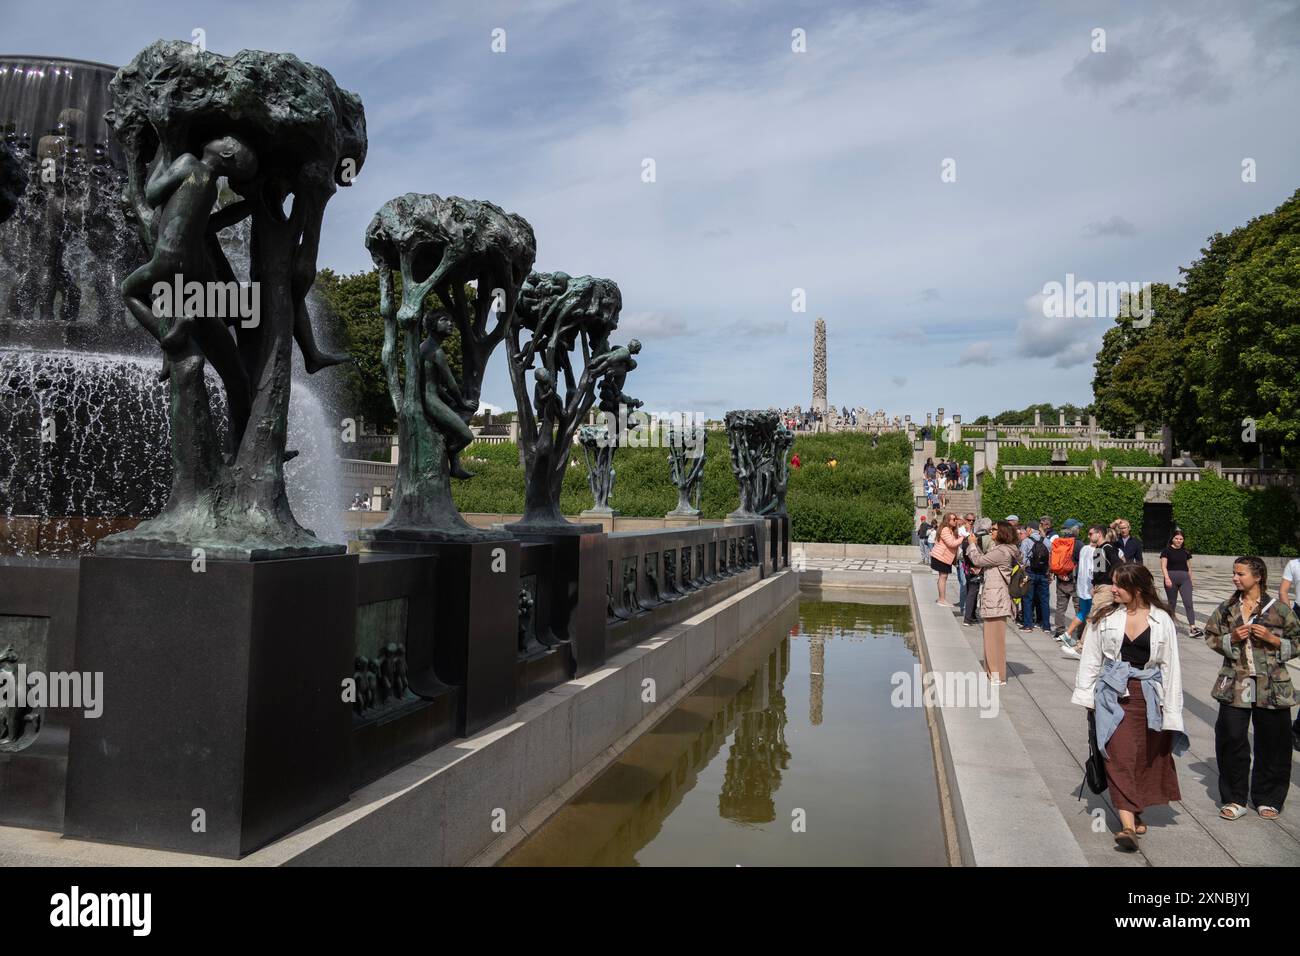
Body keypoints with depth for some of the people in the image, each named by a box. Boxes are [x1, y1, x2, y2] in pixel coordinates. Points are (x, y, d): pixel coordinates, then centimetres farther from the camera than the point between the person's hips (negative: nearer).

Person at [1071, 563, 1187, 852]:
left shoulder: (1161, 620, -1)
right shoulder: (1105, 617, 0)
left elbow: (1170, 665, 3)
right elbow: (1091, 658, 5)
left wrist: (1170, 707, 1)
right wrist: (1088, 696, 4)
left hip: (1149, 695, 1)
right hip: (1114, 694, -1)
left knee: (1146, 756, 10)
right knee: (1120, 756, -9)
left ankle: (1136, 813, 29)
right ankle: (1128, 825, -12)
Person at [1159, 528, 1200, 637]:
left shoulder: (1185, 552, 11)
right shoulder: (1167, 550, 0)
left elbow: (1188, 567, 18)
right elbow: (1163, 566, -7)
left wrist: (1190, 580, 19)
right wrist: (1167, 578, -20)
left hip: (1184, 578, 2)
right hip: (1171, 577, -2)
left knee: (1188, 602, -9)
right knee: (1172, 603, 7)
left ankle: (1192, 628, -14)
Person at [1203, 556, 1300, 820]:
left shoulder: (1279, 609, -2)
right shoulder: (1227, 608, 5)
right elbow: (1210, 637, 9)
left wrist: (1272, 639, -13)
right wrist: (1232, 638, -8)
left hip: (1271, 686, -1)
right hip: (1235, 685, 2)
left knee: (1272, 743, 7)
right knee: (1231, 739, 0)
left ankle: (1268, 799, 26)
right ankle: (1234, 799, 14)